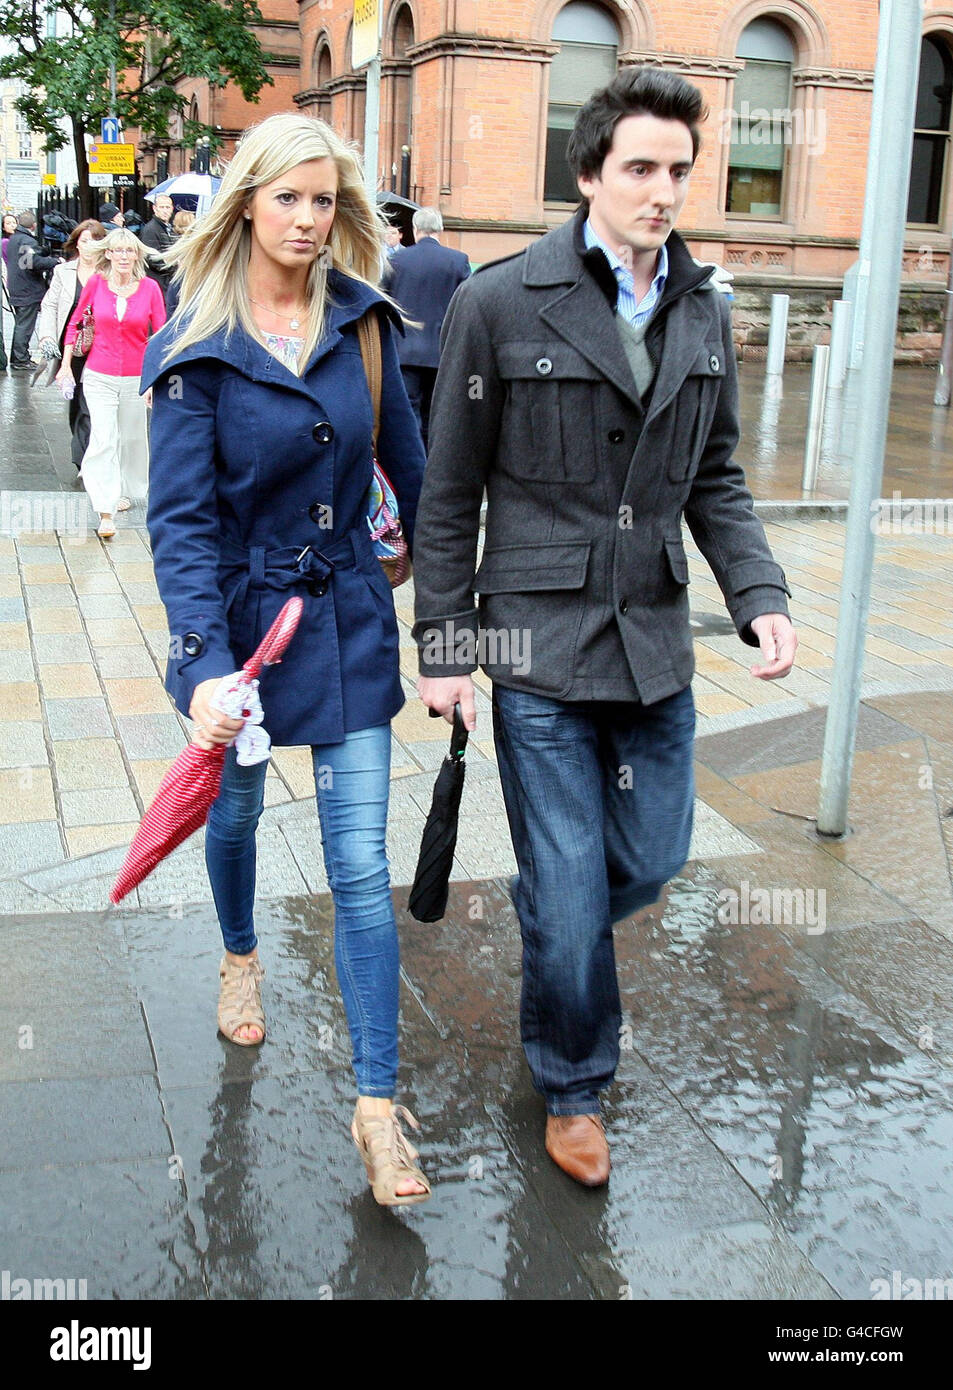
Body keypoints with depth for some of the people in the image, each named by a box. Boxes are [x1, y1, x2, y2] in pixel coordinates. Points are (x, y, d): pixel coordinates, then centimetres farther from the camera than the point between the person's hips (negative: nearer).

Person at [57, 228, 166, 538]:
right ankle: (105, 513, -9)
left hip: (136, 378, 1)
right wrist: (66, 364, 7)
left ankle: (123, 490, 38)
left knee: (131, 438, 14)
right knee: (103, 440, -9)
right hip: (99, 376, -1)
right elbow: (75, 323, 9)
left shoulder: (149, 288, -5)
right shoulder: (96, 283, -4)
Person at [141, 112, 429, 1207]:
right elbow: (179, 521, -17)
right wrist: (204, 664, -28)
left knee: (361, 862, -2)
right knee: (235, 803, 22)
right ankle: (241, 958, 55)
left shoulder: (361, 319, -3)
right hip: (242, 613, -1)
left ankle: (376, 1104, 6)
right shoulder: (197, 346, -11)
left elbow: (406, 459, 8)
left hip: (349, 617, 1)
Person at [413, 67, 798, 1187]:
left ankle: (549, 921, 50)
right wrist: (443, 645, -5)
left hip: (656, 643, 5)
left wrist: (761, 597, -2)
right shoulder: (499, 305, -8)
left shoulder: (704, 314, 7)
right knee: (570, 893, 4)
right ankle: (572, 1087, 28)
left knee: (652, 857, 16)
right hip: (540, 645, -5)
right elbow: (449, 496, -4)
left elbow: (715, 482, 13)